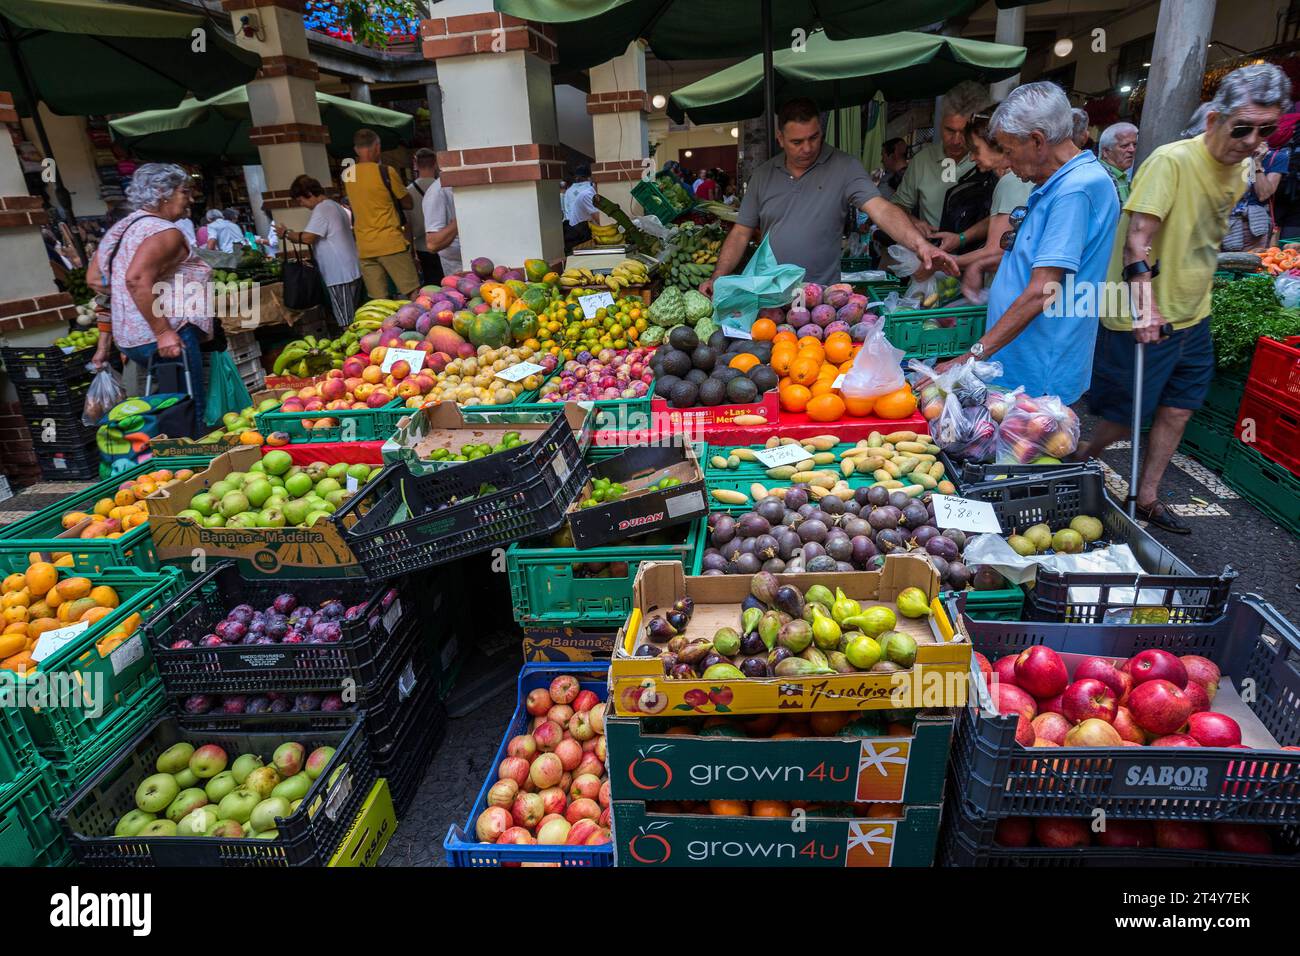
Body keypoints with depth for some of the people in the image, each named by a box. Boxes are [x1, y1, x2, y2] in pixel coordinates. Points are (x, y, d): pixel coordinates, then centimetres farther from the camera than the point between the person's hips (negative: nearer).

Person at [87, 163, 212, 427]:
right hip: (165, 340, -10)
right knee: (192, 412, -4)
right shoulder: (166, 231, -12)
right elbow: (137, 279, -28)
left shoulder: (122, 228, 17)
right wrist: (163, 332, -26)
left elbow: (94, 280, 16)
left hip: (130, 339, 10)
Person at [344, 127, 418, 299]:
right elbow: (408, 203, 2)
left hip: (364, 248, 5)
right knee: (413, 294, -2)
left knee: (378, 302, 4)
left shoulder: (347, 175, 9)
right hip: (391, 244, -5)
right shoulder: (386, 172, -6)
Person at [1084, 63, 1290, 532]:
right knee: (1125, 415, 1)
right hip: (1144, 319, -9)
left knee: (1179, 409, 15)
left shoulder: (1240, 169, 8)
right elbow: (1138, 235, -27)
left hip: (1192, 316, 9)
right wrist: (1143, 302, -37)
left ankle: (1147, 498, 29)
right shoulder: (1172, 160, -19)